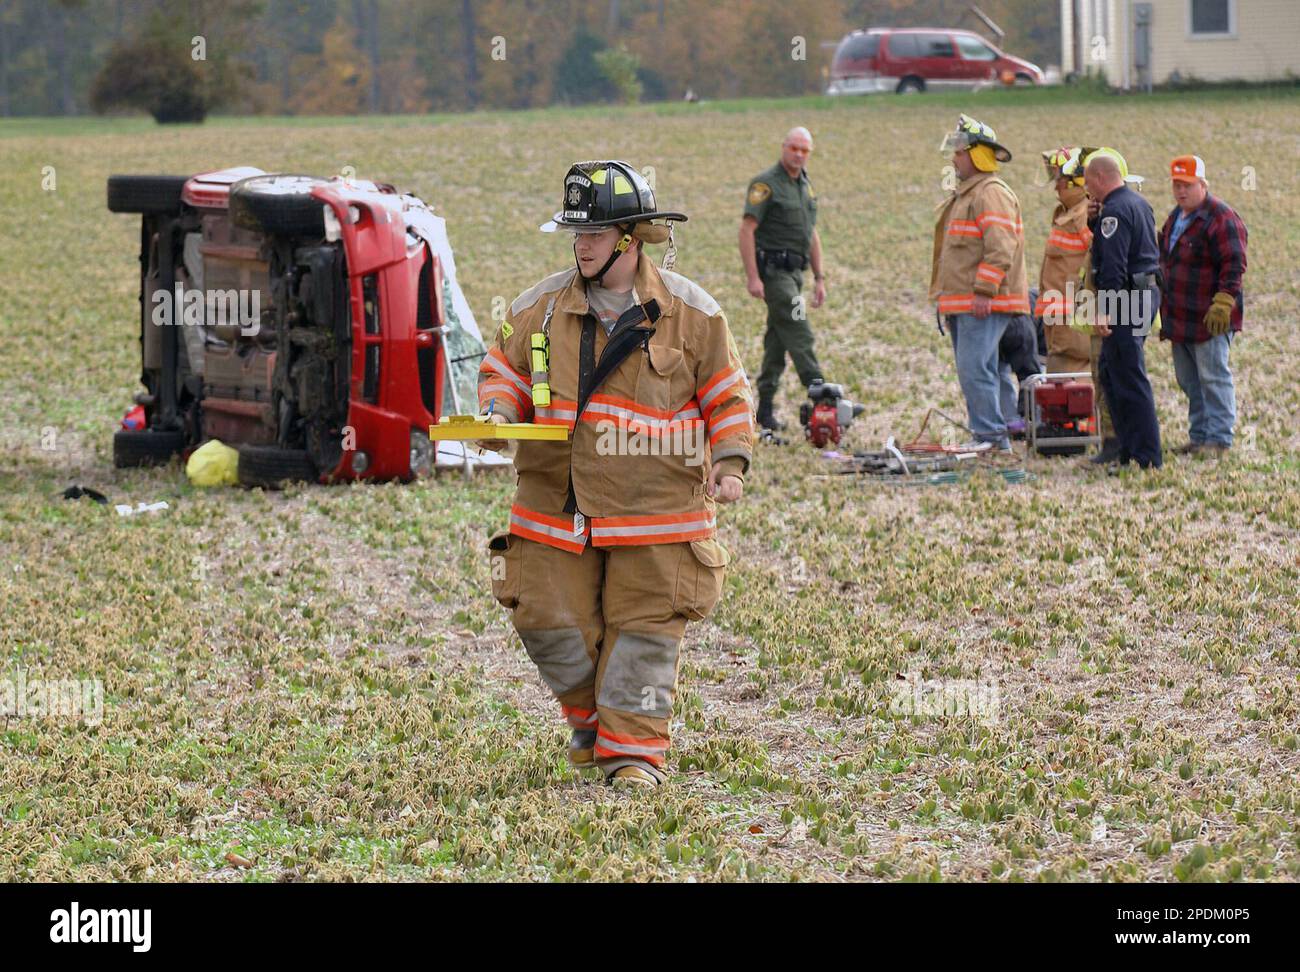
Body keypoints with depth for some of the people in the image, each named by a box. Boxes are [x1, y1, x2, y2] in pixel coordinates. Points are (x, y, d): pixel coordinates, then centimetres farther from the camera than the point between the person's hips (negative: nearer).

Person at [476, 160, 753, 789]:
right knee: (550, 621, 1)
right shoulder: (541, 307, 4)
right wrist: (498, 413, -8)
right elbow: (504, 371, 14)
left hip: (654, 508, -2)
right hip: (557, 505, 2)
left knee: (644, 628, -1)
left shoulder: (689, 312, 0)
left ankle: (633, 747, 9)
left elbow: (726, 395, 7)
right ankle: (590, 716, 27)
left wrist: (730, 461, -4)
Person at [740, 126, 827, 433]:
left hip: (794, 271, 8)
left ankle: (766, 409, 15)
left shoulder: (806, 185, 16)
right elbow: (747, 229, -14)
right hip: (773, 269, -8)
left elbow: (811, 234, 23)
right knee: (799, 335, -14)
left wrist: (819, 278, 18)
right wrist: (752, 277, -20)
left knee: (777, 339, 10)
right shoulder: (766, 184, -9)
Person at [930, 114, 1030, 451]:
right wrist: (946, 299, 25)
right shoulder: (966, 193, 21)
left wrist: (984, 292, -24)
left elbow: (1000, 249, -21)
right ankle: (999, 438, 14)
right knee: (990, 371, 11)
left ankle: (990, 435, -13)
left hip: (983, 304, -11)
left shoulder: (991, 194, -12)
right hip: (963, 303, 11)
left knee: (975, 369, -14)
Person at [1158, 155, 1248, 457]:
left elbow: (1234, 265, -18)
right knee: (1189, 383, 13)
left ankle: (1219, 440, -3)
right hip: (1179, 319, 9)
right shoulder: (1176, 217, 17)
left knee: (1213, 378, -6)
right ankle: (1198, 437, 21)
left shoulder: (1221, 218, -13)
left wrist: (1222, 304, -24)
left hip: (1207, 319, -9)